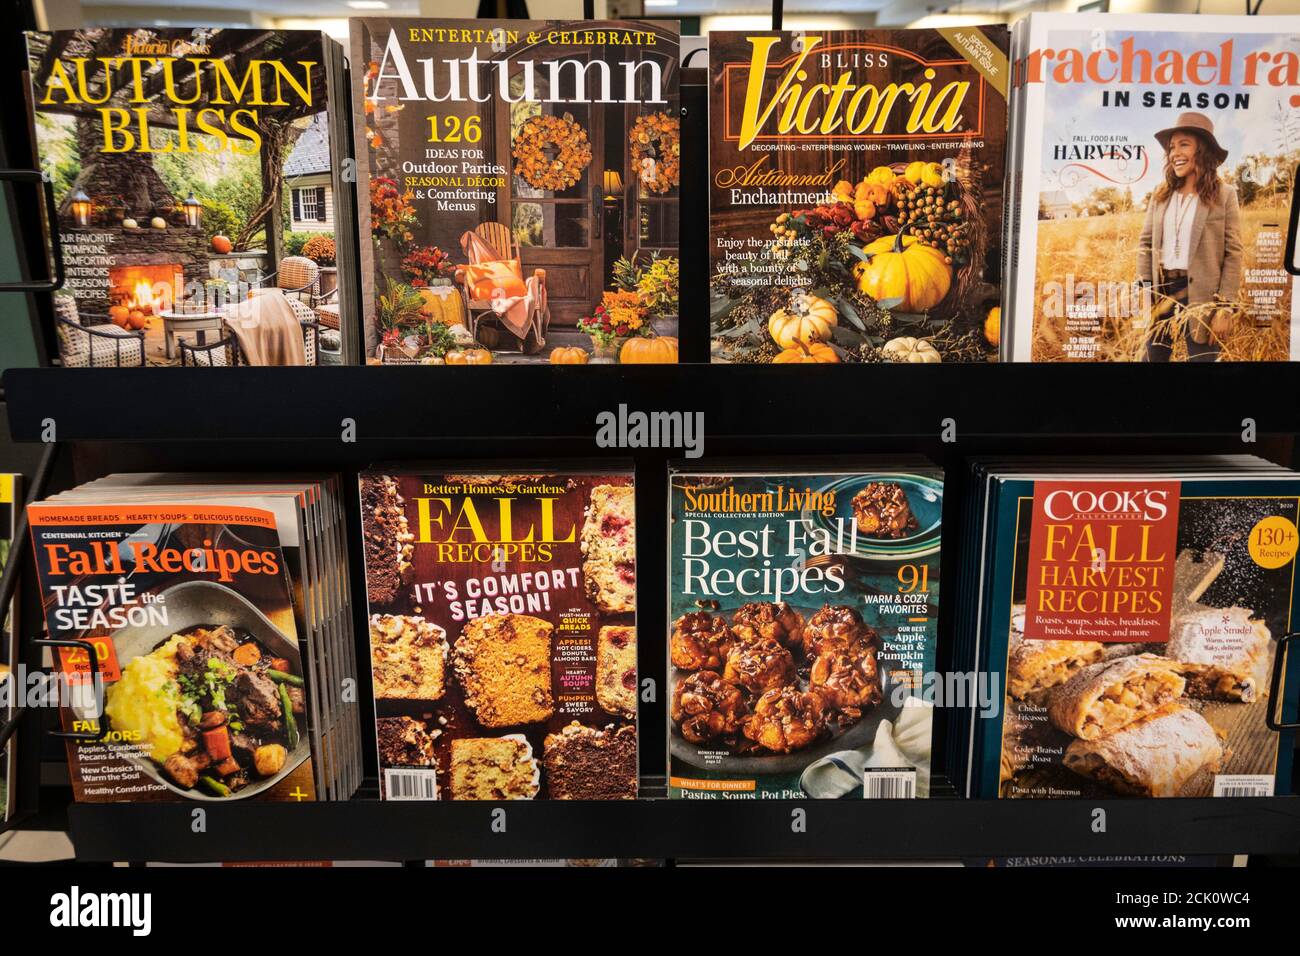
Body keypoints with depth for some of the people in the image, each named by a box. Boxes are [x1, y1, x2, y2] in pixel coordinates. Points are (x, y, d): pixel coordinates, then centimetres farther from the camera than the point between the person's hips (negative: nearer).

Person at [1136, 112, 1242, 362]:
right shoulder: (1160, 193, 9)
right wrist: (1145, 289, 0)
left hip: (1201, 293, -4)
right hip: (1161, 290, 4)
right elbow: (1145, 242, 9)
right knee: (1153, 356, 11)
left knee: (1201, 357, 3)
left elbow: (1233, 252, -5)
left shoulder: (1224, 194, -2)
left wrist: (1225, 304, -12)